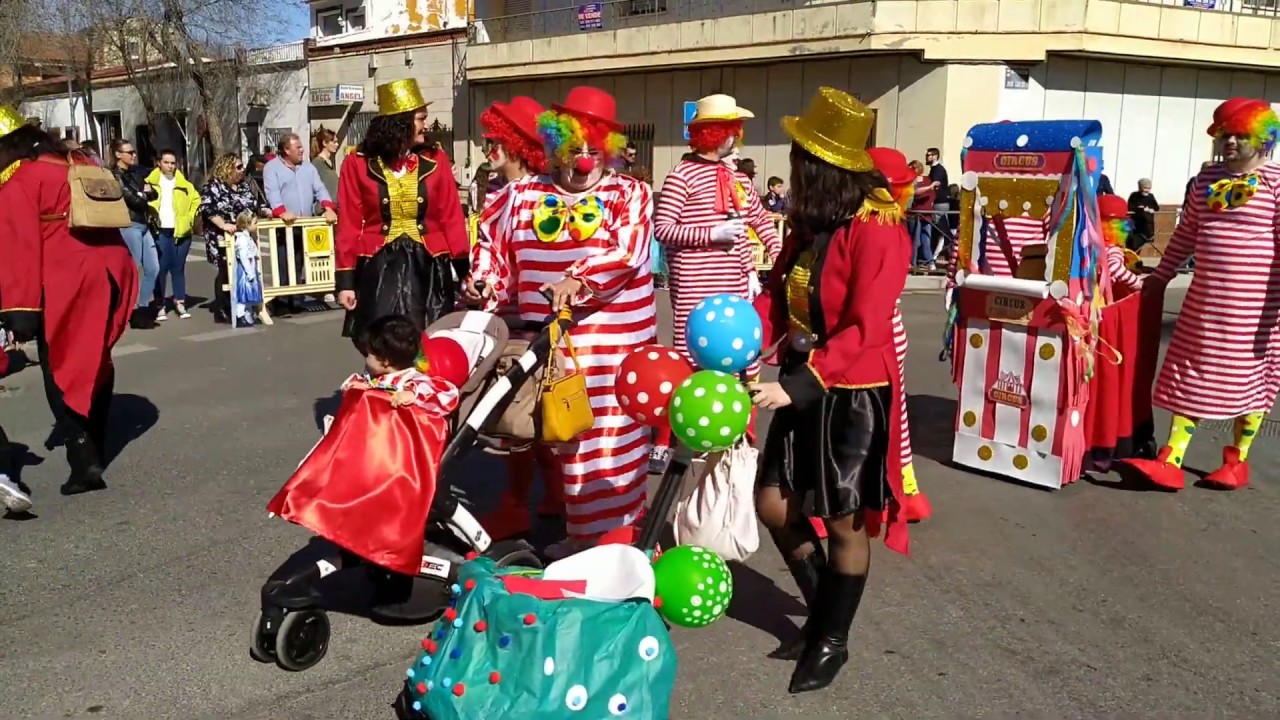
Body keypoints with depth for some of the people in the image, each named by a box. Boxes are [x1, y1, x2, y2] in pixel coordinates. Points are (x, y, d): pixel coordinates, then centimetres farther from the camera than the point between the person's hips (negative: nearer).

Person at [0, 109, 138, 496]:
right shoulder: (77, 163, 18)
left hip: (68, 284, -7)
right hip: (109, 272, 7)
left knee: (60, 373, 4)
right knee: (94, 362, 18)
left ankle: (84, 461, -4)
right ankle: (93, 450, 25)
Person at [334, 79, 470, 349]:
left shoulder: (435, 160, 3)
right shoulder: (358, 164, -1)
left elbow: (452, 219, 2)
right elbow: (349, 225, 0)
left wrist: (465, 272, -3)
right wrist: (345, 279, -4)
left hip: (429, 268, 1)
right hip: (379, 268, -1)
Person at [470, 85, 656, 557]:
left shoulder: (629, 194, 2)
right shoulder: (524, 196, 11)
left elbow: (627, 249, -15)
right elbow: (493, 244, 22)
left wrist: (579, 278, -27)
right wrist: (486, 283, 4)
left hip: (613, 341, -3)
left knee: (610, 439, 2)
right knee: (559, 437, 8)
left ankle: (615, 536, 15)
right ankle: (578, 534, 23)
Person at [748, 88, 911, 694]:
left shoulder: (877, 230, -19)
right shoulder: (808, 223, 6)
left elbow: (863, 330, -25)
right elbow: (778, 294, 7)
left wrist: (793, 388, -32)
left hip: (853, 396, -8)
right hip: (802, 388, 8)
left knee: (845, 522, 8)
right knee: (773, 504, 11)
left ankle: (832, 640, 29)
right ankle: (823, 610, 34)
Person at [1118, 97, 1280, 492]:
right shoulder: (1207, 178, 8)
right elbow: (1186, 232, 17)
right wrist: (1161, 275, 18)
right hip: (1204, 299, 5)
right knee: (1190, 376, 4)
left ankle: (1237, 461, 22)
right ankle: (1170, 461, 6)